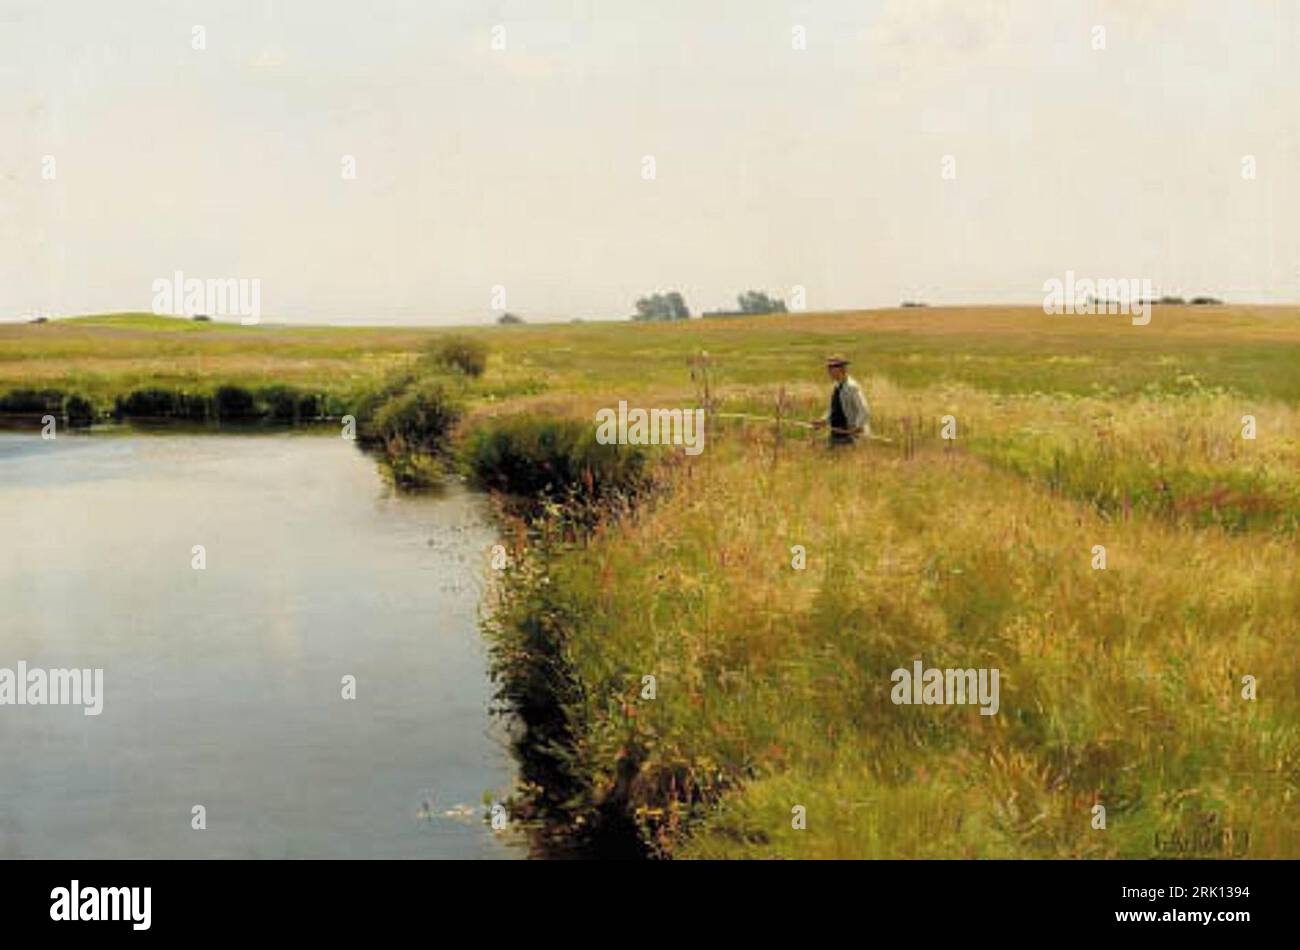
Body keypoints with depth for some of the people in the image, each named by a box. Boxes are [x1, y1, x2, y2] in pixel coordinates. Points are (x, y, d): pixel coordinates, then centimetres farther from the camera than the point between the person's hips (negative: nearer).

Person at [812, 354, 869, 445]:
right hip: (836, 433, 9)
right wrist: (824, 421, 6)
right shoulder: (836, 387, 10)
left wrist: (857, 427, -29)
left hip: (848, 435, -9)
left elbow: (864, 411, -19)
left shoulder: (852, 387, -16)